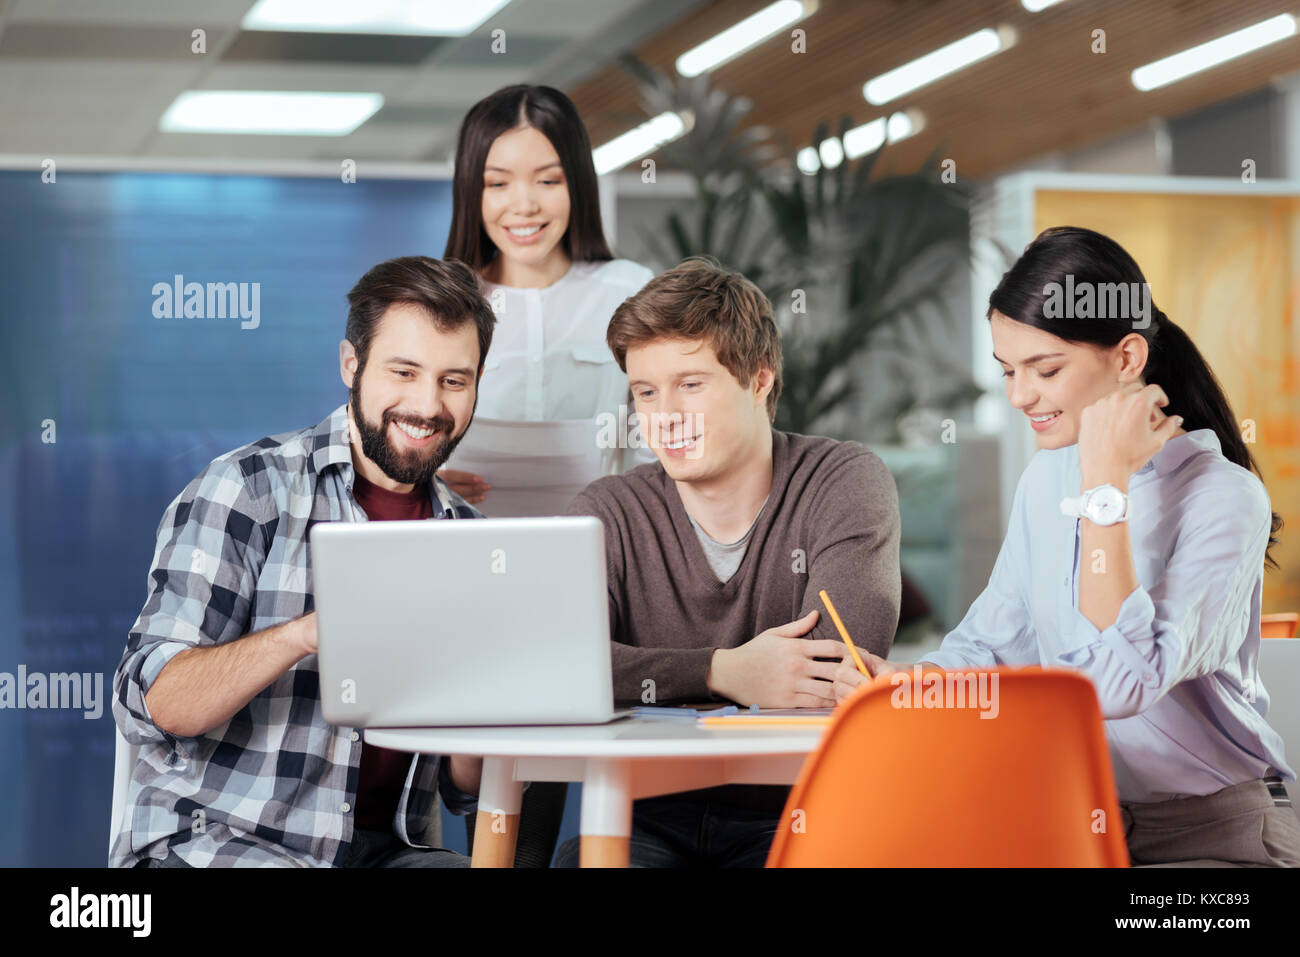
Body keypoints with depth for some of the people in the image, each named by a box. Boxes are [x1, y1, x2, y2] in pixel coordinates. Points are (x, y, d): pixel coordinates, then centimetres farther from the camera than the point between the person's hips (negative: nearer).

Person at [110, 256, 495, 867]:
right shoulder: (245, 489, -3)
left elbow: (466, 790, 13)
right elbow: (148, 703, -13)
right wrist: (302, 634, -28)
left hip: (384, 848, 4)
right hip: (206, 840, -4)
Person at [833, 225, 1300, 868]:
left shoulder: (1225, 498, -16)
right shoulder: (1045, 477, 7)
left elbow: (1122, 683, -27)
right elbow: (991, 641, 10)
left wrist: (1106, 486, -24)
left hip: (1214, 833, -6)